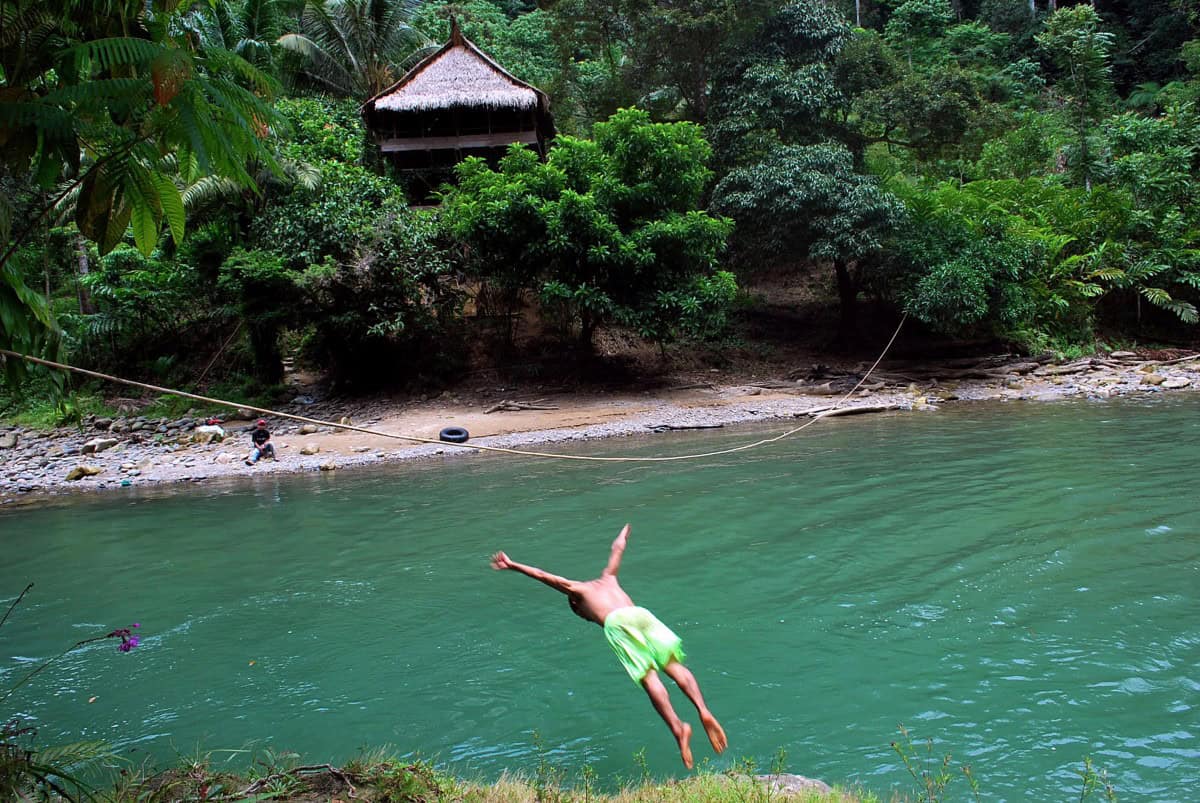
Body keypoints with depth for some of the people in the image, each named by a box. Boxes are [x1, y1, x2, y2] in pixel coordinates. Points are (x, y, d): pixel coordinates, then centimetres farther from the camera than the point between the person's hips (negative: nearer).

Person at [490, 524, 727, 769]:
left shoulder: (576, 589, 32)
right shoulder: (607, 578, 41)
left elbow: (541, 575, 28)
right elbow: (617, 549, 57)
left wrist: (512, 565, 33)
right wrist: (623, 536, 77)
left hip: (616, 622, -4)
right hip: (642, 614, 4)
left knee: (649, 678, -13)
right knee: (674, 666, 0)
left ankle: (678, 728, -30)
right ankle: (704, 712, -21)